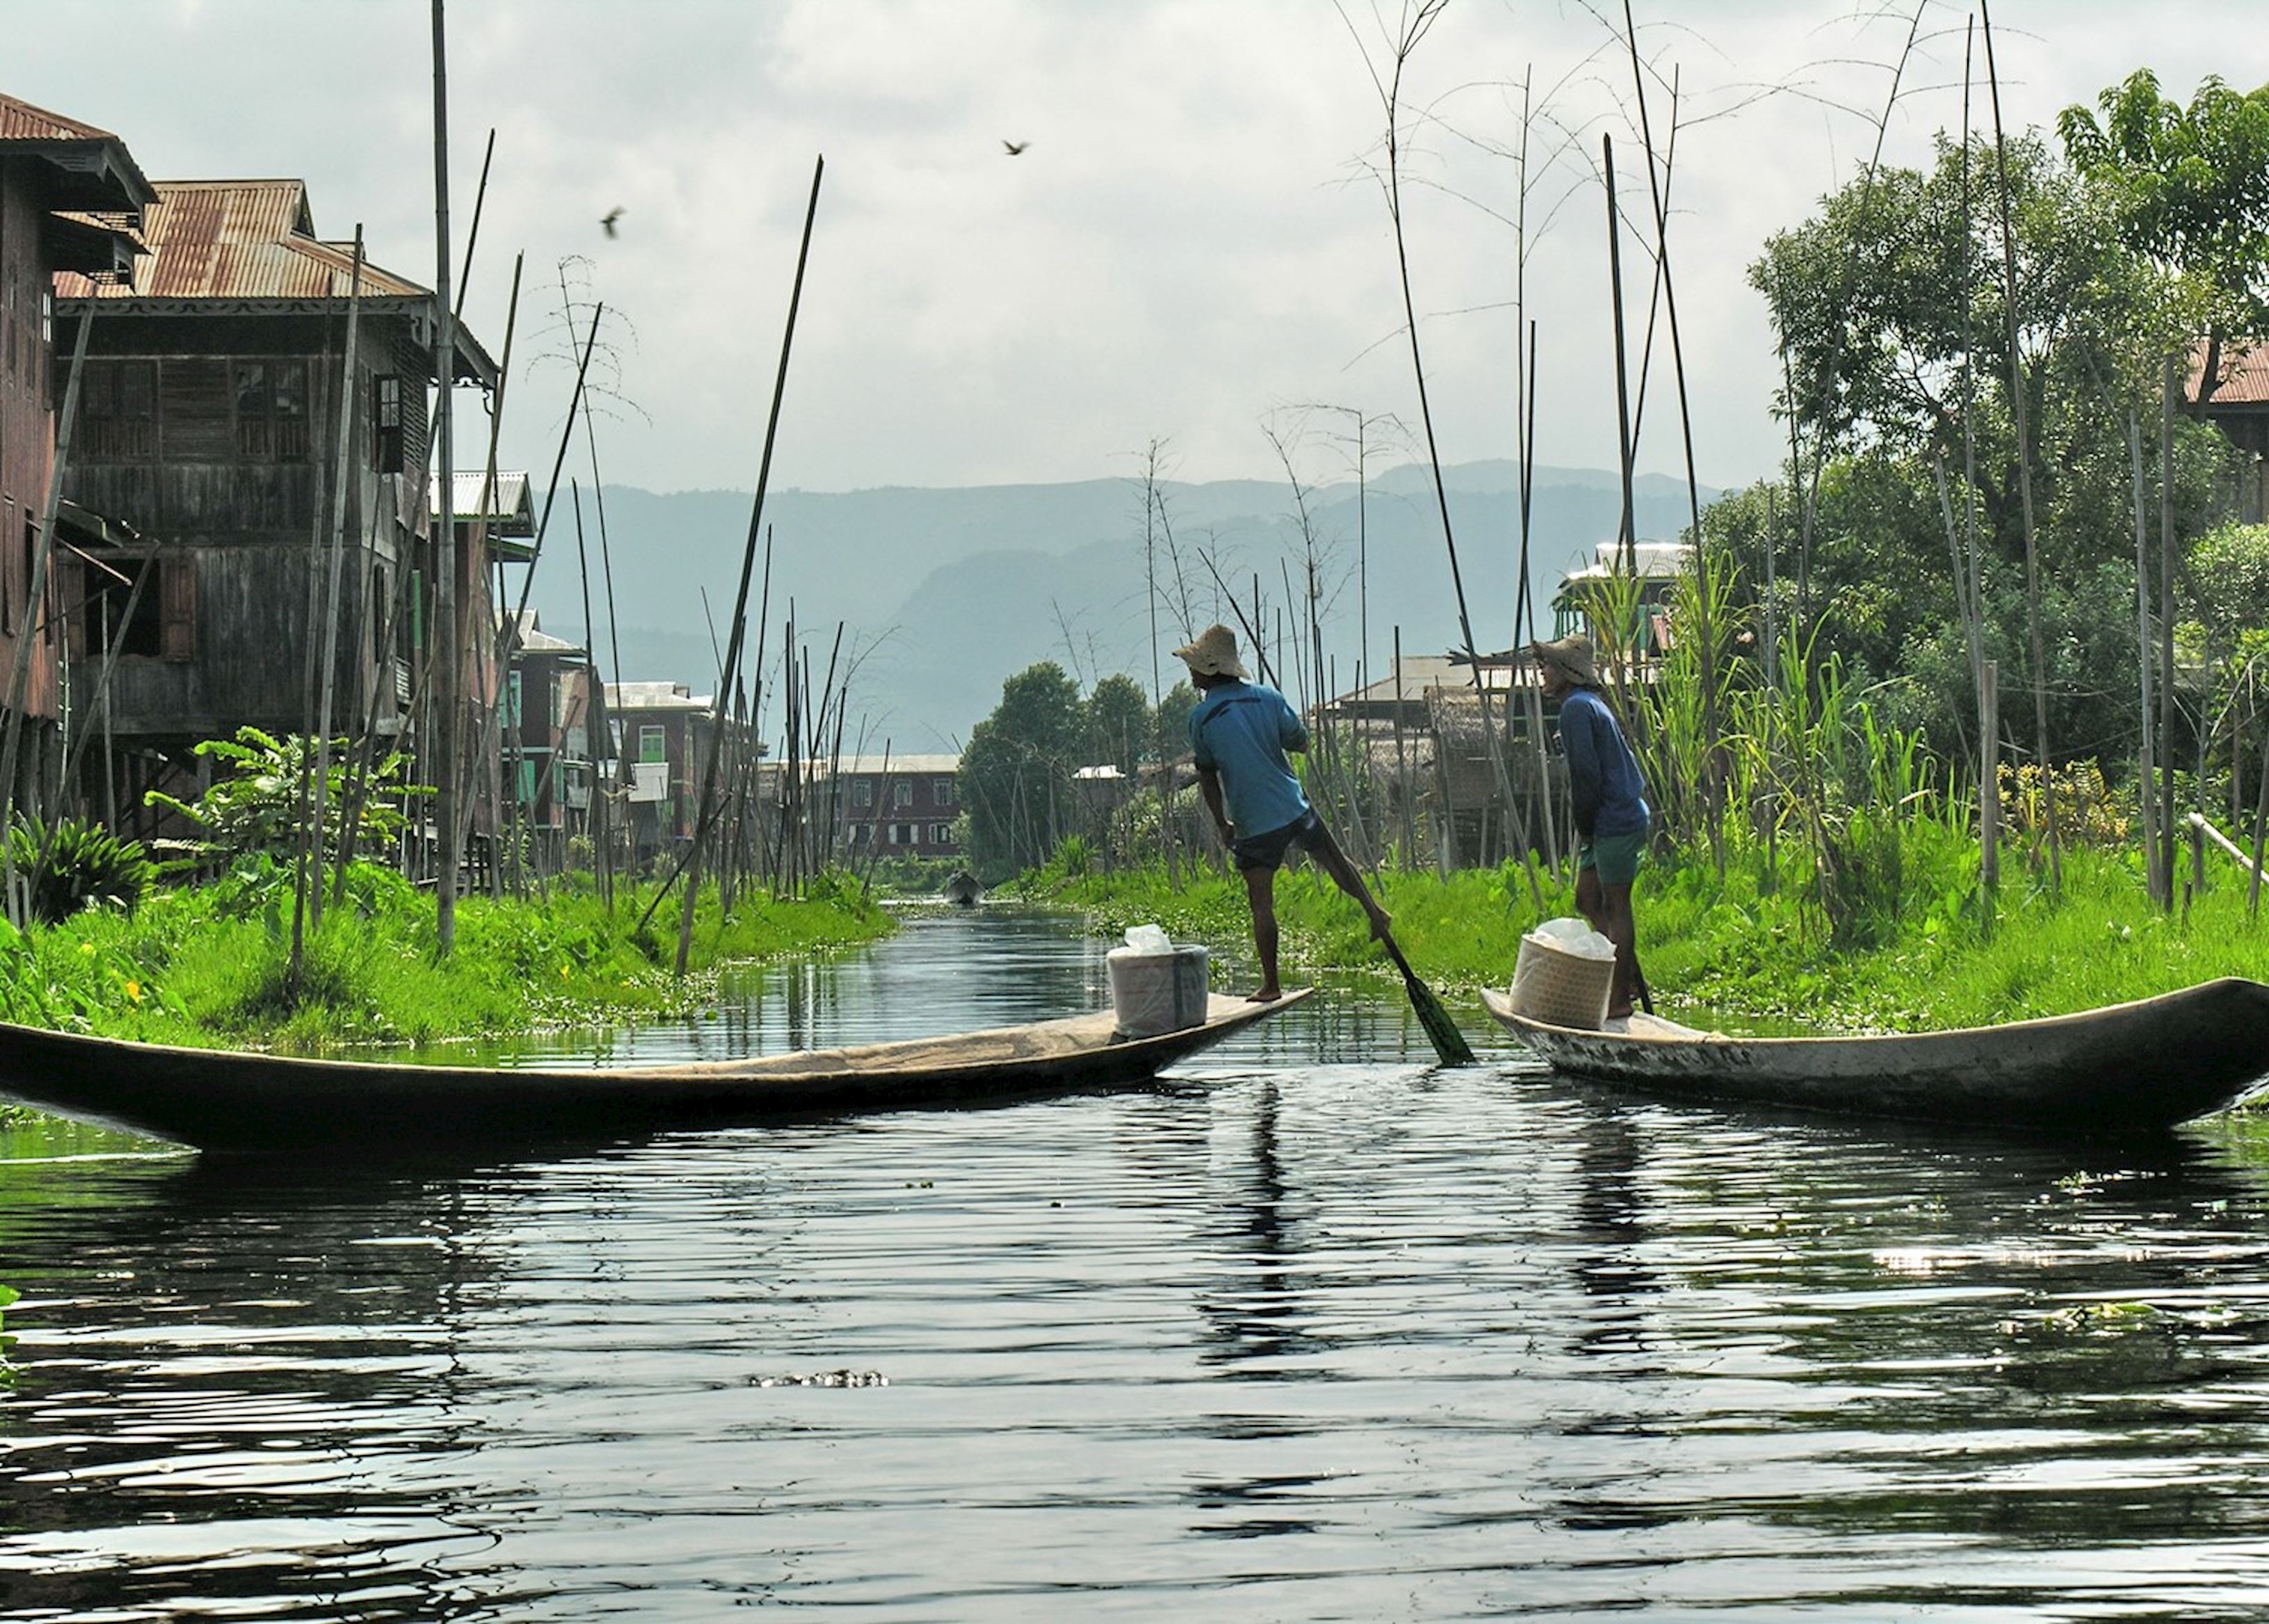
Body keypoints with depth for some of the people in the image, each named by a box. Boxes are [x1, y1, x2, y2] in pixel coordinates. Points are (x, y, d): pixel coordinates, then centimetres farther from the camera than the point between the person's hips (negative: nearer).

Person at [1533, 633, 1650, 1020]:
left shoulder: (1577, 708, -14)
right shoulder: (1590, 705, 18)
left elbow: (1586, 773, -19)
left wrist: (1584, 826, -9)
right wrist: (1587, 826, 17)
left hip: (1616, 822, -10)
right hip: (1611, 821, 10)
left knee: (1616, 906, -4)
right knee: (1587, 900, 14)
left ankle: (1620, 998, 0)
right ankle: (1627, 976, 17)